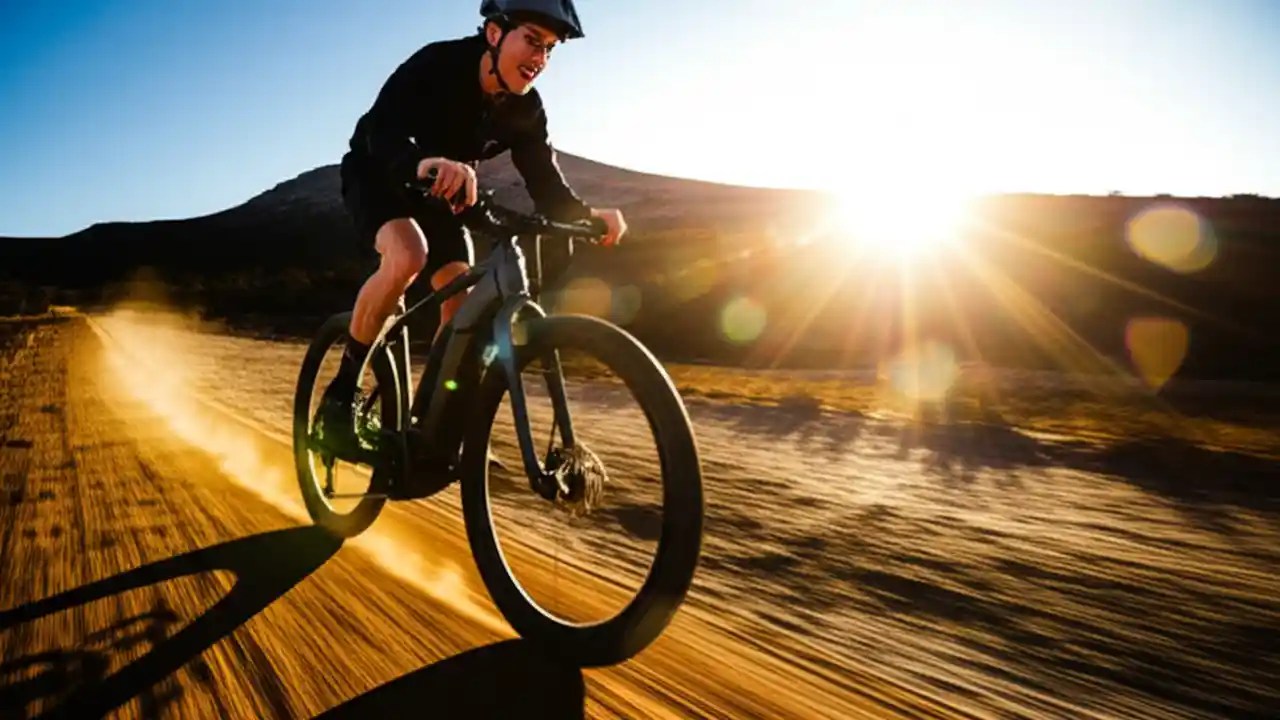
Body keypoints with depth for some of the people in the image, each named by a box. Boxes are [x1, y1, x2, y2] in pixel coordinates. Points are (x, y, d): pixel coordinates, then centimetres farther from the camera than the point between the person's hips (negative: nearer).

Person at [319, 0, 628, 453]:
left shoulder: (525, 110, -13)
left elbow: (546, 185, -16)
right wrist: (423, 163, -66)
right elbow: (382, 129, -44)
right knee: (407, 255, -35)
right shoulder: (438, 63, -29)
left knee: (463, 301, -9)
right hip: (376, 177, -5)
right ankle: (342, 391, -18)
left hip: (437, 197, 6)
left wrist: (588, 215, -36)